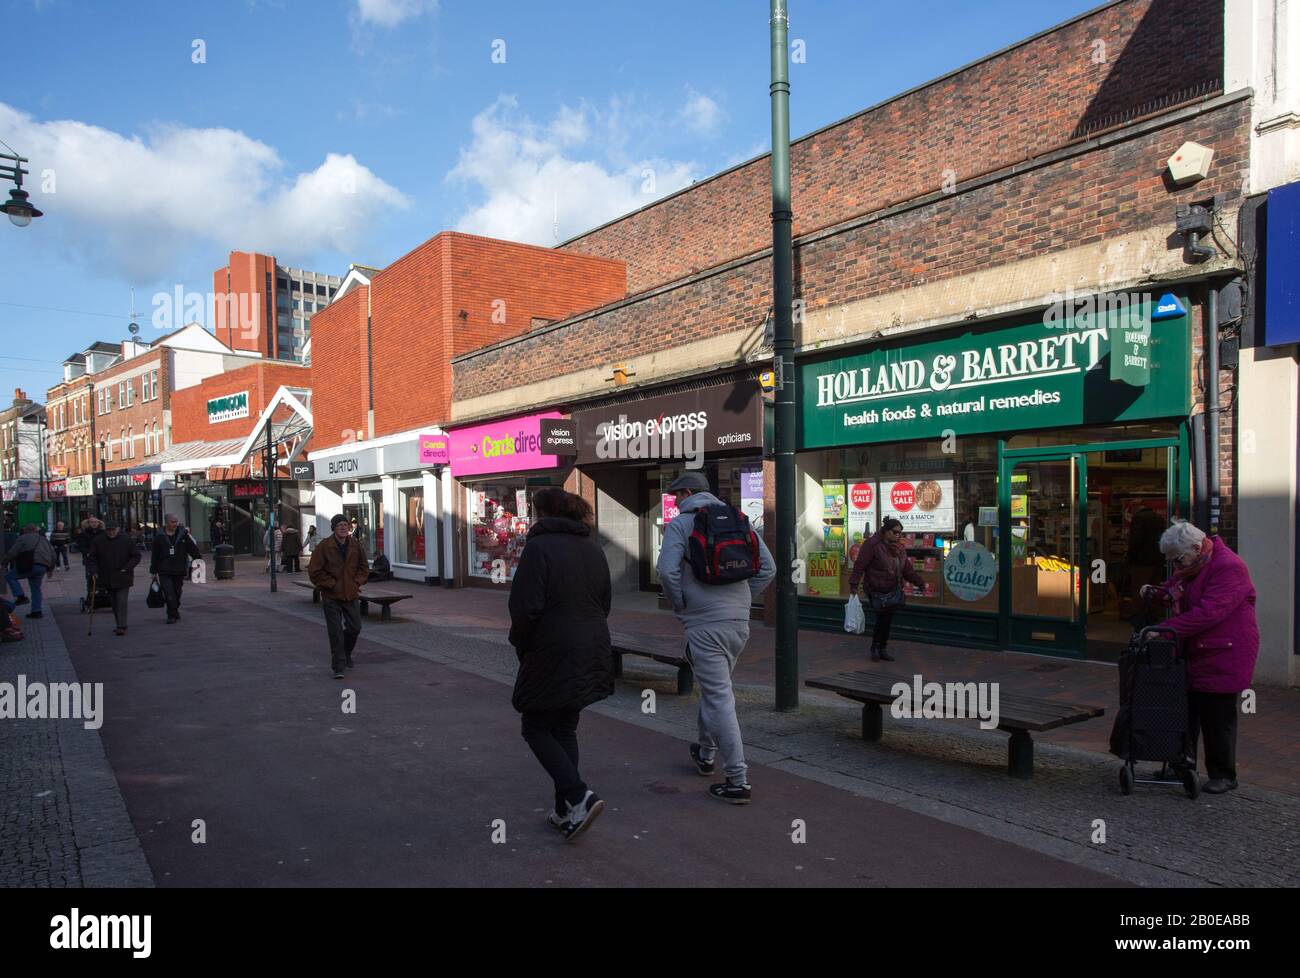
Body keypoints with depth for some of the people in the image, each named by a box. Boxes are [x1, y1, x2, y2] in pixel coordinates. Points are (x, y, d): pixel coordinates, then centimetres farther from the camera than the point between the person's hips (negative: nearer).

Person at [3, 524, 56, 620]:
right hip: (43, 567, 7)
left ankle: (20, 596, -4)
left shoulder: (23, 538, 4)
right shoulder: (44, 539, 25)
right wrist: (50, 568, 33)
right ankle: (36, 611, 15)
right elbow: (52, 554, 26)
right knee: (36, 588, 17)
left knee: (10, 577, 9)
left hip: (31, 565, -7)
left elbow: (12, 552, -2)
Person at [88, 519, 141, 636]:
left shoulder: (127, 539, -6)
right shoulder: (98, 541, 1)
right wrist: (94, 571, -5)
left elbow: (136, 556, -1)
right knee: (114, 603, 11)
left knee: (121, 602, -11)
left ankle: (122, 627, -12)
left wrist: (127, 568, -11)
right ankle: (120, 625, 19)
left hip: (123, 578, -4)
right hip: (107, 578, 4)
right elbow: (93, 558, 8)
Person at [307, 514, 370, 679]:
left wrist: (356, 583, -3)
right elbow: (314, 571, -9)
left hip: (351, 594, 4)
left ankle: (346, 653, 38)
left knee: (355, 628, 9)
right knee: (335, 632, -4)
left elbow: (364, 567, 11)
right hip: (331, 596, -4)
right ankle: (338, 667, 3)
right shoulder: (324, 546, -10)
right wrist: (332, 584, -12)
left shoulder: (356, 545, 2)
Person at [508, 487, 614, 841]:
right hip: (591, 655, 7)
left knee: (536, 729, 8)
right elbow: (604, 604, 13)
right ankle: (566, 811, 21)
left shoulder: (539, 547, -15)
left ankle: (578, 796, -6)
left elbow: (525, 607, -19)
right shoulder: (593, 549, 9)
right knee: (565, 729, 18)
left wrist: (520, 644, -2)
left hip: (551, 656, -7)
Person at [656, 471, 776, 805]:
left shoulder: (679, 524, -5)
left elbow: (668, 571, -18)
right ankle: (706, 754, 41)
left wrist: (680, 605, -2)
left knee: (719, 698, -4)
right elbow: (768, 568, 9)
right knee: (714, 688, 24)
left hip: (704, 624, -7)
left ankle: (738, 781, -3)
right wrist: (742, 599, 15)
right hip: (740, 621, 7)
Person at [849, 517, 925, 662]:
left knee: (887, 620, 10)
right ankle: (875, 648, 9)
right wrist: (854, 584, -21)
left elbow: (907, 569, 14)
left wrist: (920, 582, 7)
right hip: (876, 591, -7)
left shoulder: (900, 548, 8)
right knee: (883, 618, -10)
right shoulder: (872, 544, -15)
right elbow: (860, 565, -17)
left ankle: (882, 649, 23)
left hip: (893, 591, 7)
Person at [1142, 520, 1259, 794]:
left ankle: (1223, 776, 14)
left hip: (1222, 658, -9)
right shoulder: (1190, 567, 11)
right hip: (1193, 655, 9)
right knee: (1186, 712, 14)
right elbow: (1176, 589, 29)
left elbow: (1208, 612, -28)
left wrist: (1164, 630, -27)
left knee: (1217, 718, 0)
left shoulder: (1228, 567, -21)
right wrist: (1156, 591, 5)